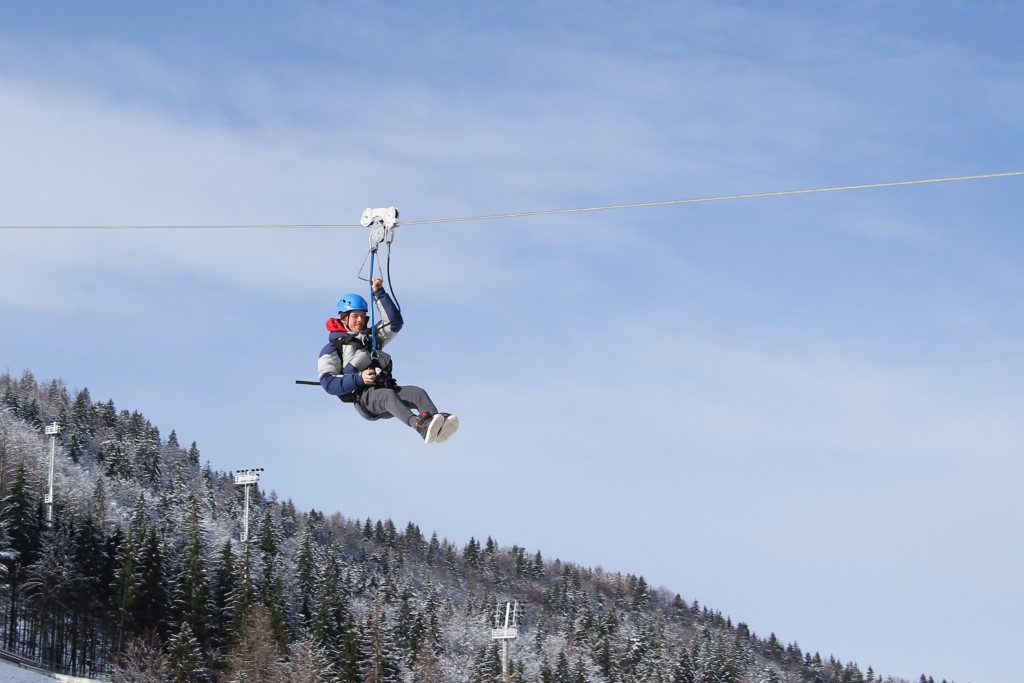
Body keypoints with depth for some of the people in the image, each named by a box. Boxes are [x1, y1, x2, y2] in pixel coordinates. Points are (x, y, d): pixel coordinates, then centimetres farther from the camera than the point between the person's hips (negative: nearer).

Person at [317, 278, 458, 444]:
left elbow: (394, 321, 21)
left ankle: (437, 429, -58)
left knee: (418, 392, -26)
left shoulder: (371, 337, 30)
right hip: (364, 398, -6)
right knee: (388, 395, -39)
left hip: (386, 390, 6)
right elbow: (328, 383, -2)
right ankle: (421, 425, -69)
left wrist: (379, 293, 14)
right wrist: (359, 379, -16)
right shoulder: (332, 349, 12)